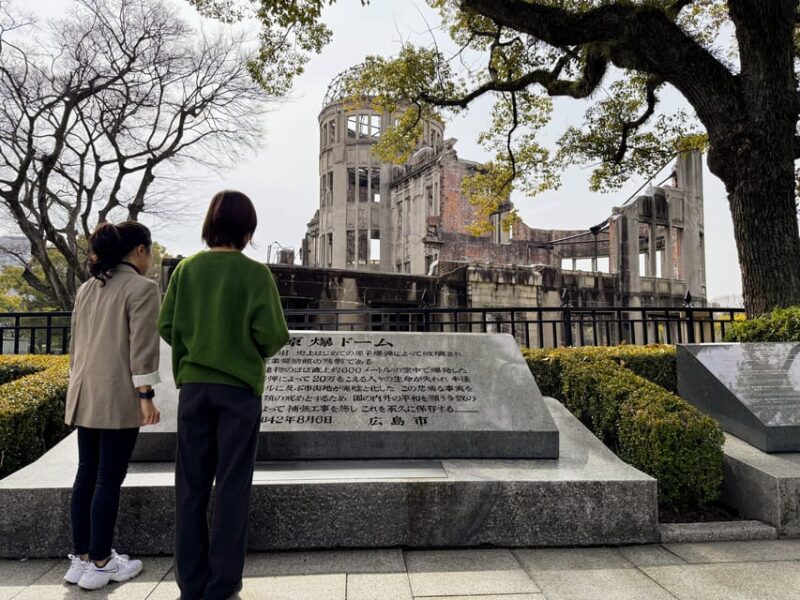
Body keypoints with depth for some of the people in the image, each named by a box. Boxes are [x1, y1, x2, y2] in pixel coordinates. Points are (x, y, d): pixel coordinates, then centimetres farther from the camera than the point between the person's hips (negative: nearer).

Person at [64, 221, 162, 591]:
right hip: (118, 396, -8)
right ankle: (99, 563, 10)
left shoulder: (87, 288, 15)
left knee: (86, 475, 14)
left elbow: (76, 341, 18)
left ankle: (81, 558, 23)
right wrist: (145, 395, -13)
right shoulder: (142, 287, -10)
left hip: (85, 394, 8)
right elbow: (141, 347, -15)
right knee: (109, 480, 0)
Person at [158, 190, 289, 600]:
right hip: (239, 387, -3)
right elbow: (272, 334, -13)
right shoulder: (256, 274, -9)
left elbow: (166, 326, 0)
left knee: (191, 485, 11)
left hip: (193, 386, 3)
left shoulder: (186, 268, 1)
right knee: (231, 484, 6)